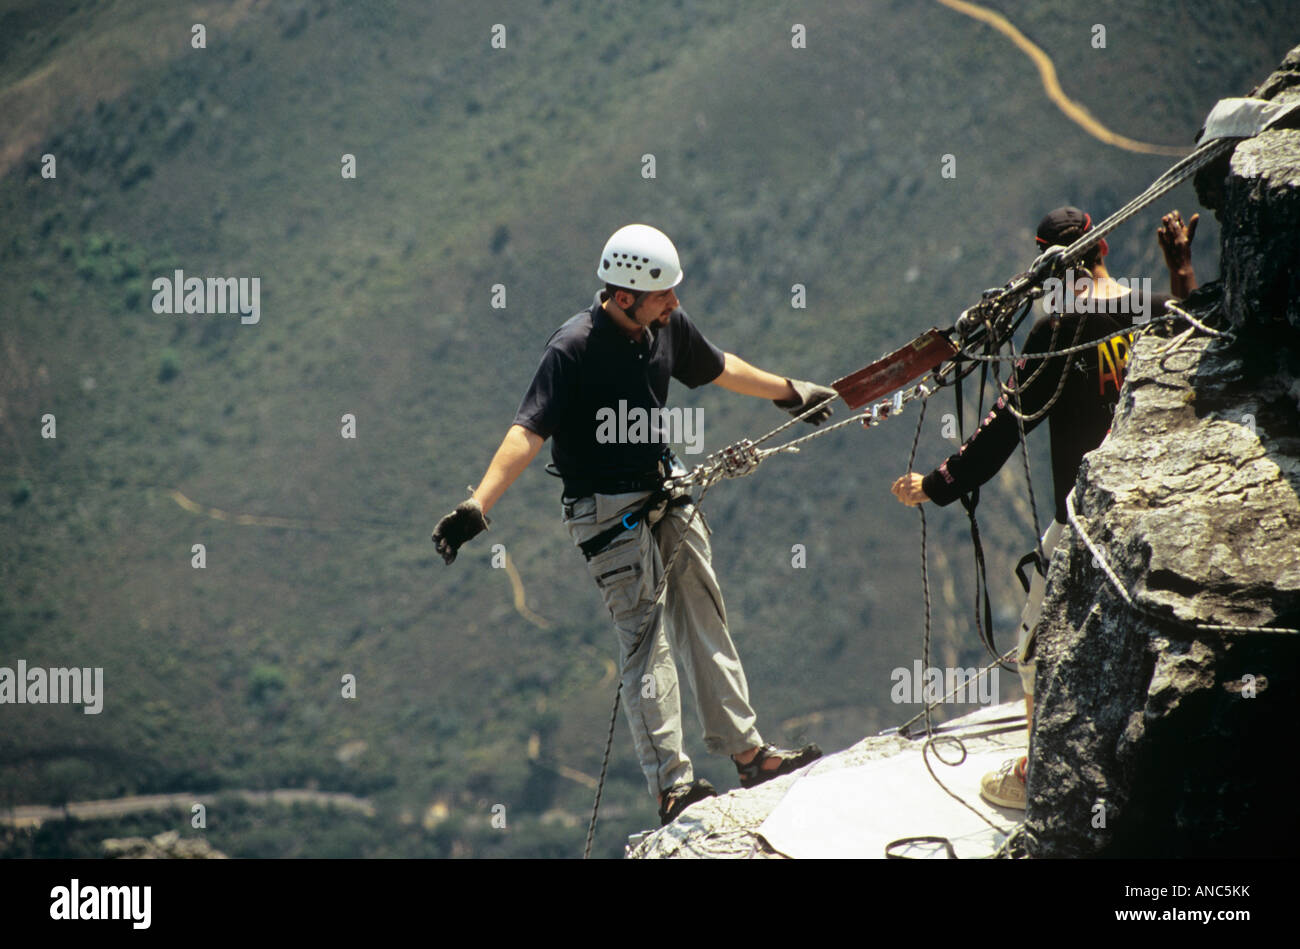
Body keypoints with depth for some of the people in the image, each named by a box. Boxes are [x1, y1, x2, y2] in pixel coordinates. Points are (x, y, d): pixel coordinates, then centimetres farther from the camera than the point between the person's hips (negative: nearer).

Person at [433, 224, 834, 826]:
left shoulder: (667, 325, 0)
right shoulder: (574, 348, -22)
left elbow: (717, 368, 21)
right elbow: (528, 432, -28)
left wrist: (790, 393, 35)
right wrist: (478, 506, -39)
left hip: (665, 497, 7)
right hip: (609, 514, -7)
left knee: (705, 624, 12)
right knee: (645, 640, -10)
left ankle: (747, 753, 21)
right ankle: (673, 787, -11)